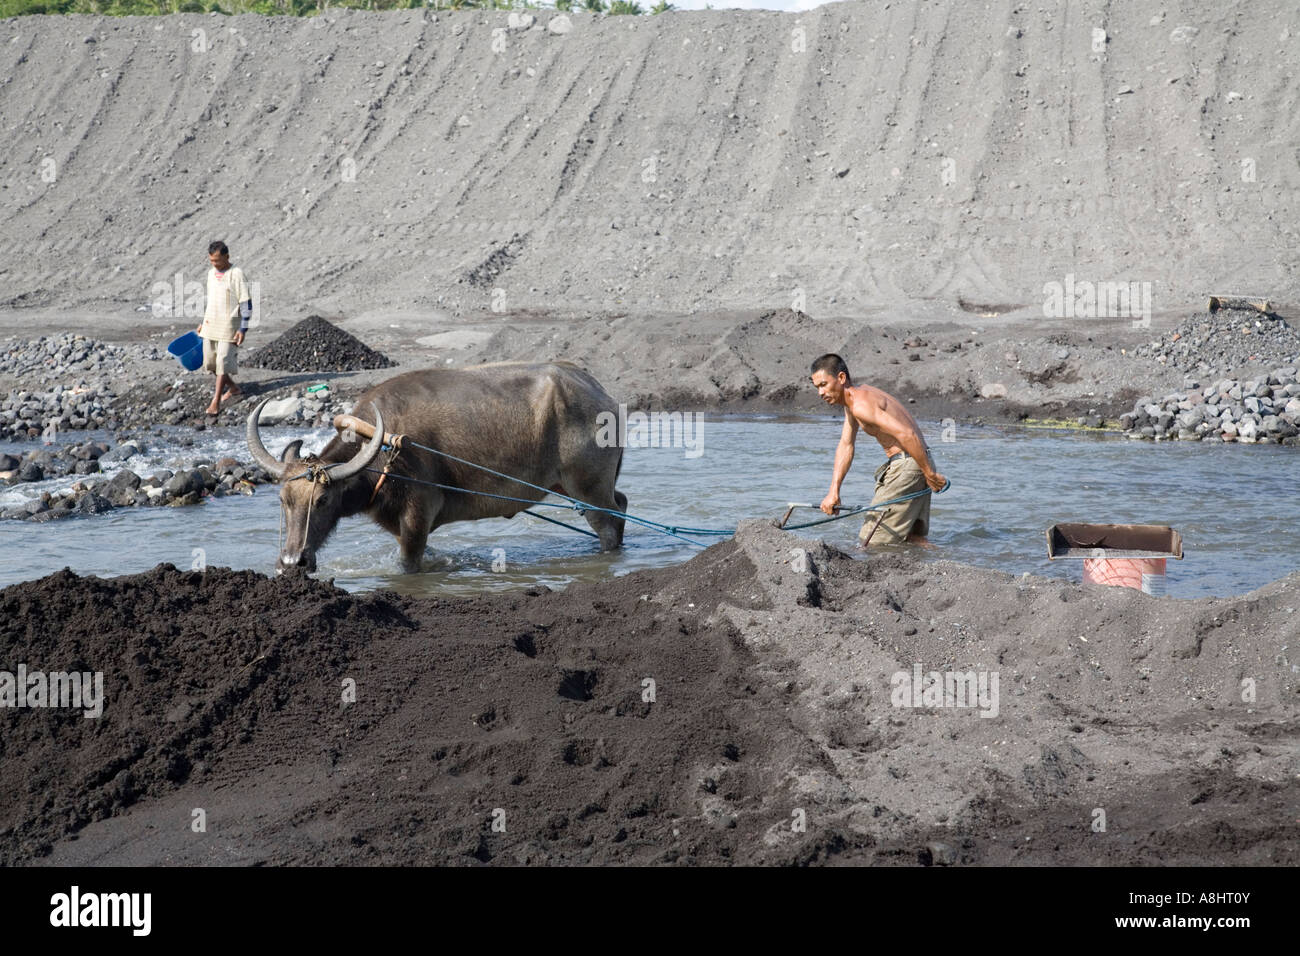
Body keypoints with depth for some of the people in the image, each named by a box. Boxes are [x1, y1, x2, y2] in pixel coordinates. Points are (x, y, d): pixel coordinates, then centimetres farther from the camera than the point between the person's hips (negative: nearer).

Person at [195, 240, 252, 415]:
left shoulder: (236, 274, -12)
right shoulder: (211, 273, 10)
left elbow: (246, 304, -12)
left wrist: (243, 329, -16)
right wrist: (203, 323, 23)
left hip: (229, 326, -7)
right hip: (210, 326, 7)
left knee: (223, 362, -9)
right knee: (210, 362, 10)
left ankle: (216, 402, -7)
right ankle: (233, 389, 29)